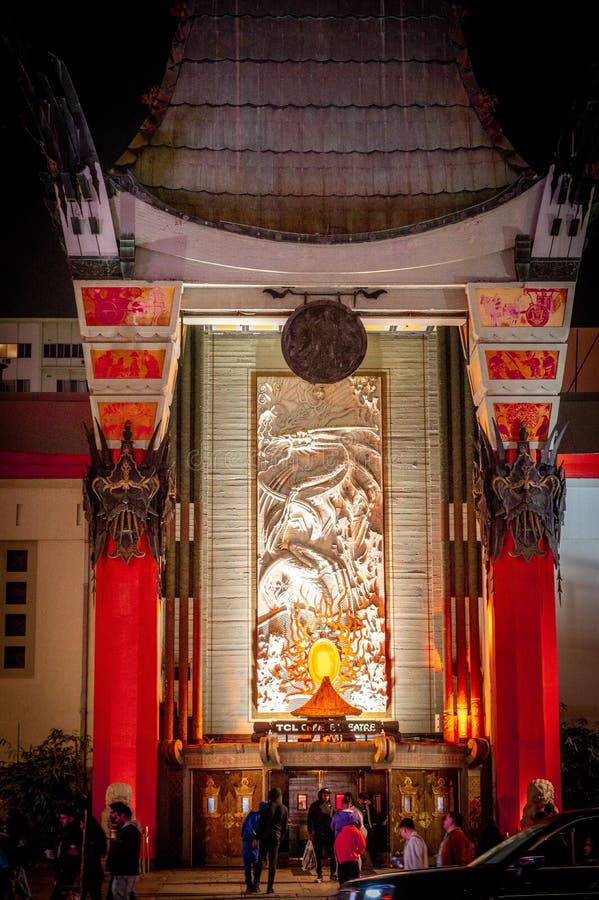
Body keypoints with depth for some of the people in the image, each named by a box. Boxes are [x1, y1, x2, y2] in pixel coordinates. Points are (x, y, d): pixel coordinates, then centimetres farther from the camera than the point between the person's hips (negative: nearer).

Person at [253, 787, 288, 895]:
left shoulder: (268, 806, -4)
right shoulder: (284, 809, 6)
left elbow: (261, 823, -5)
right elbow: (285, 827, 9)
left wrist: (258, 837, 2)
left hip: (265, 837, -2)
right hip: (276, 838, 2)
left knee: (261, 860, 7)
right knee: (273, 863, 6)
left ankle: (256, 884, -4)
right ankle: (270, 888, 4)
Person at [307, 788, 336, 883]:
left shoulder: (331, 806, 8)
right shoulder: (314, 806, 1)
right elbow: (310, 819, 1)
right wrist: (310, 832, -6)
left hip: (329, 833, 1)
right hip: (318, 834, -1)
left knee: (333, 855, -2)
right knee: (318, 855, 4)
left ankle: (333, 874, 6)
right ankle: (319, 875, 11)